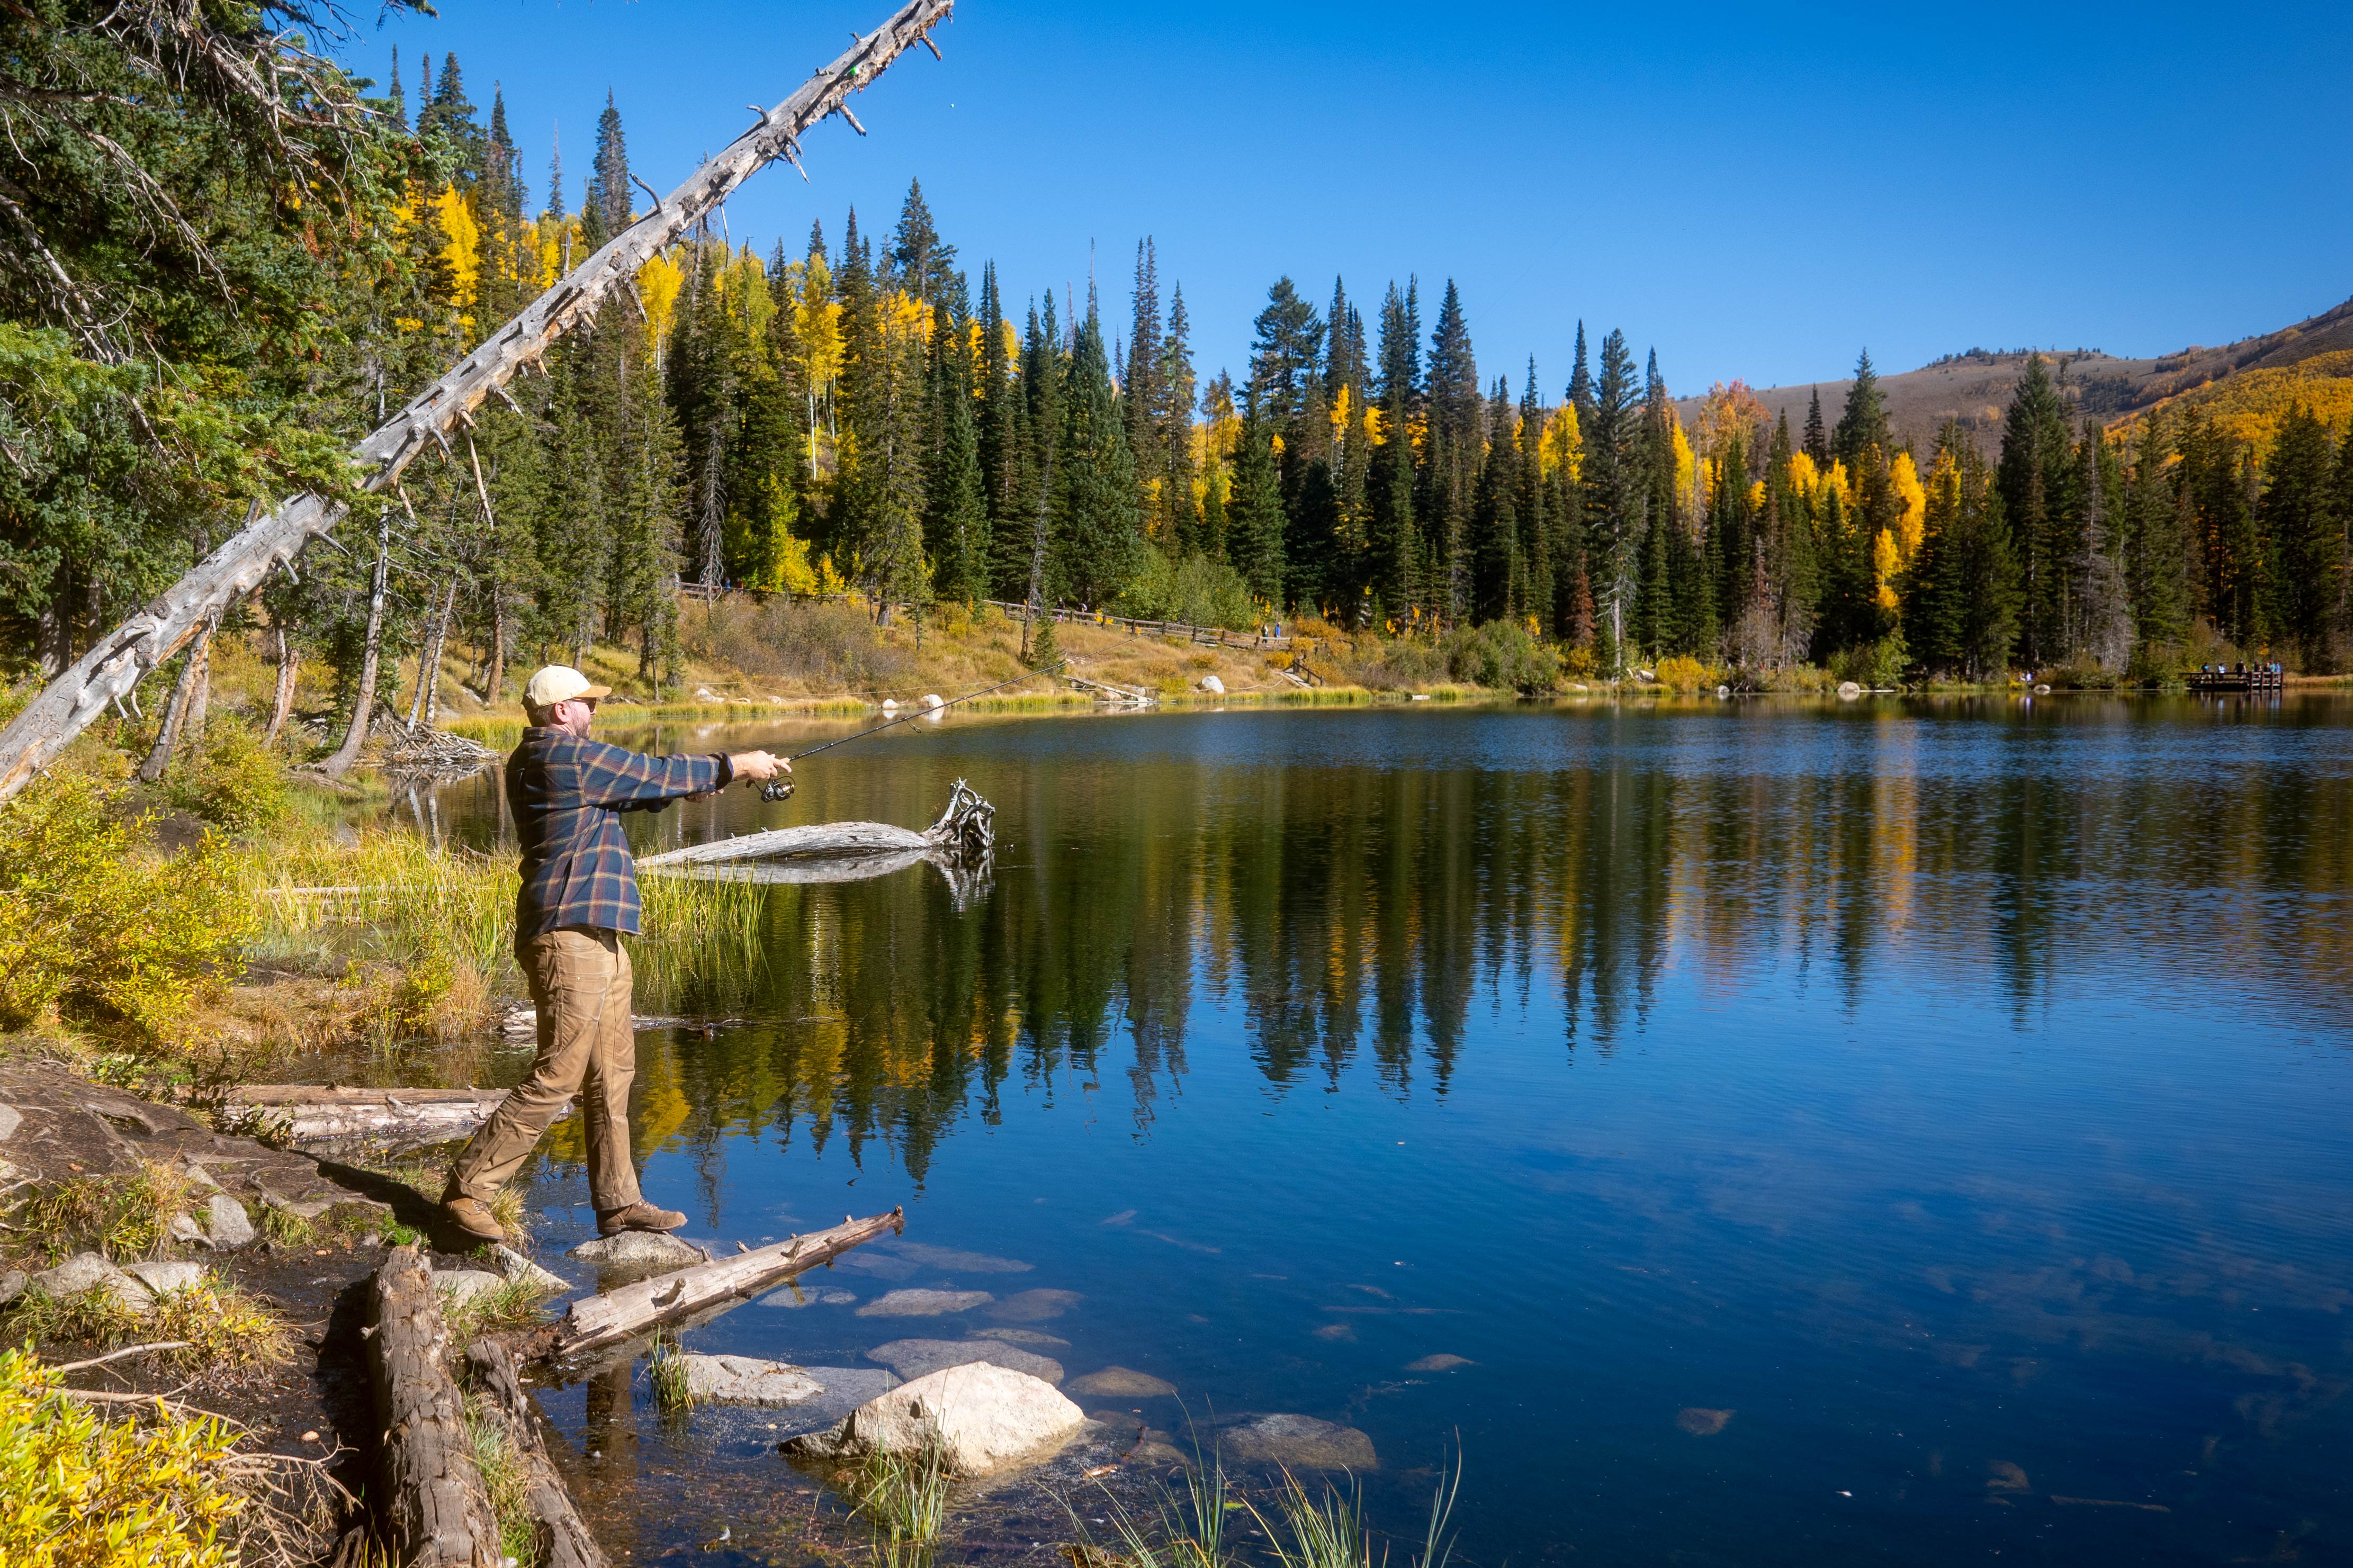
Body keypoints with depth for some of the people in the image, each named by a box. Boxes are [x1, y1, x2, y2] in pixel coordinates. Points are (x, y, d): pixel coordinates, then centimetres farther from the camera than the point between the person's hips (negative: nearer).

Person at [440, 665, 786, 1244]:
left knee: (611, 1071, 13)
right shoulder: (569, 757, -13)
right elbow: (656, 775, -7)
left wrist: (684, 787, 20)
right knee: (557, 1077, -7)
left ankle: (618, 1203, 19)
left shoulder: (534, 762, 18)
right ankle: (468, 1188, 0)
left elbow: (636, 787, 29)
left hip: (595, 937, 11)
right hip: (572, 936, -11)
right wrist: (738, 766, 4)